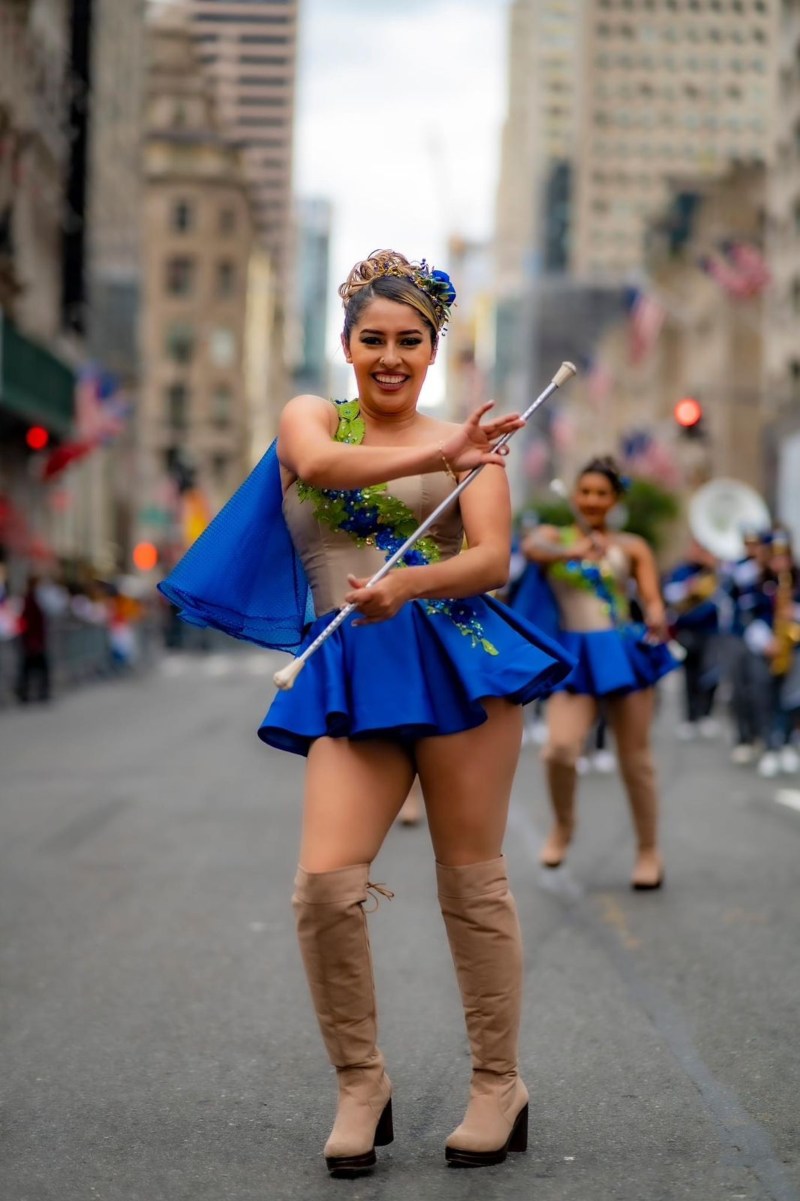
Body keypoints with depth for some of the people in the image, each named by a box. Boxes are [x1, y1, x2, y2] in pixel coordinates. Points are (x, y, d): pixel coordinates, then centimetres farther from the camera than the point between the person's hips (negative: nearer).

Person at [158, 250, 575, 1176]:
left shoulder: (469, 444, 12)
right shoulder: (309, 416, 13)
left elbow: (491, 560, -3)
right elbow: (319, 462, -12)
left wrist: (407, 585, -21)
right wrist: (438, 456, -18)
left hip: (459, 657, -1)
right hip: (352, 679, 1)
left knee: (472, 882, 1)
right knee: (324, 878, -13)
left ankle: (499, 1086, 14)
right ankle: (359, 1084, 3)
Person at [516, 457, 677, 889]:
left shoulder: (631, 547, 8)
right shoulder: (553, 537, 7)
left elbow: (651, 598, 1)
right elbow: (532, 548, -16)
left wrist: (656, 621, -22)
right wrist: (574, 551, -35)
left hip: (623, 651, 0)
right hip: (575, 655, 0)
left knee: (635, 759, 4)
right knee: (560, 747, -20)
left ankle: (649, 852, 20)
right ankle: (563, 825, 9)